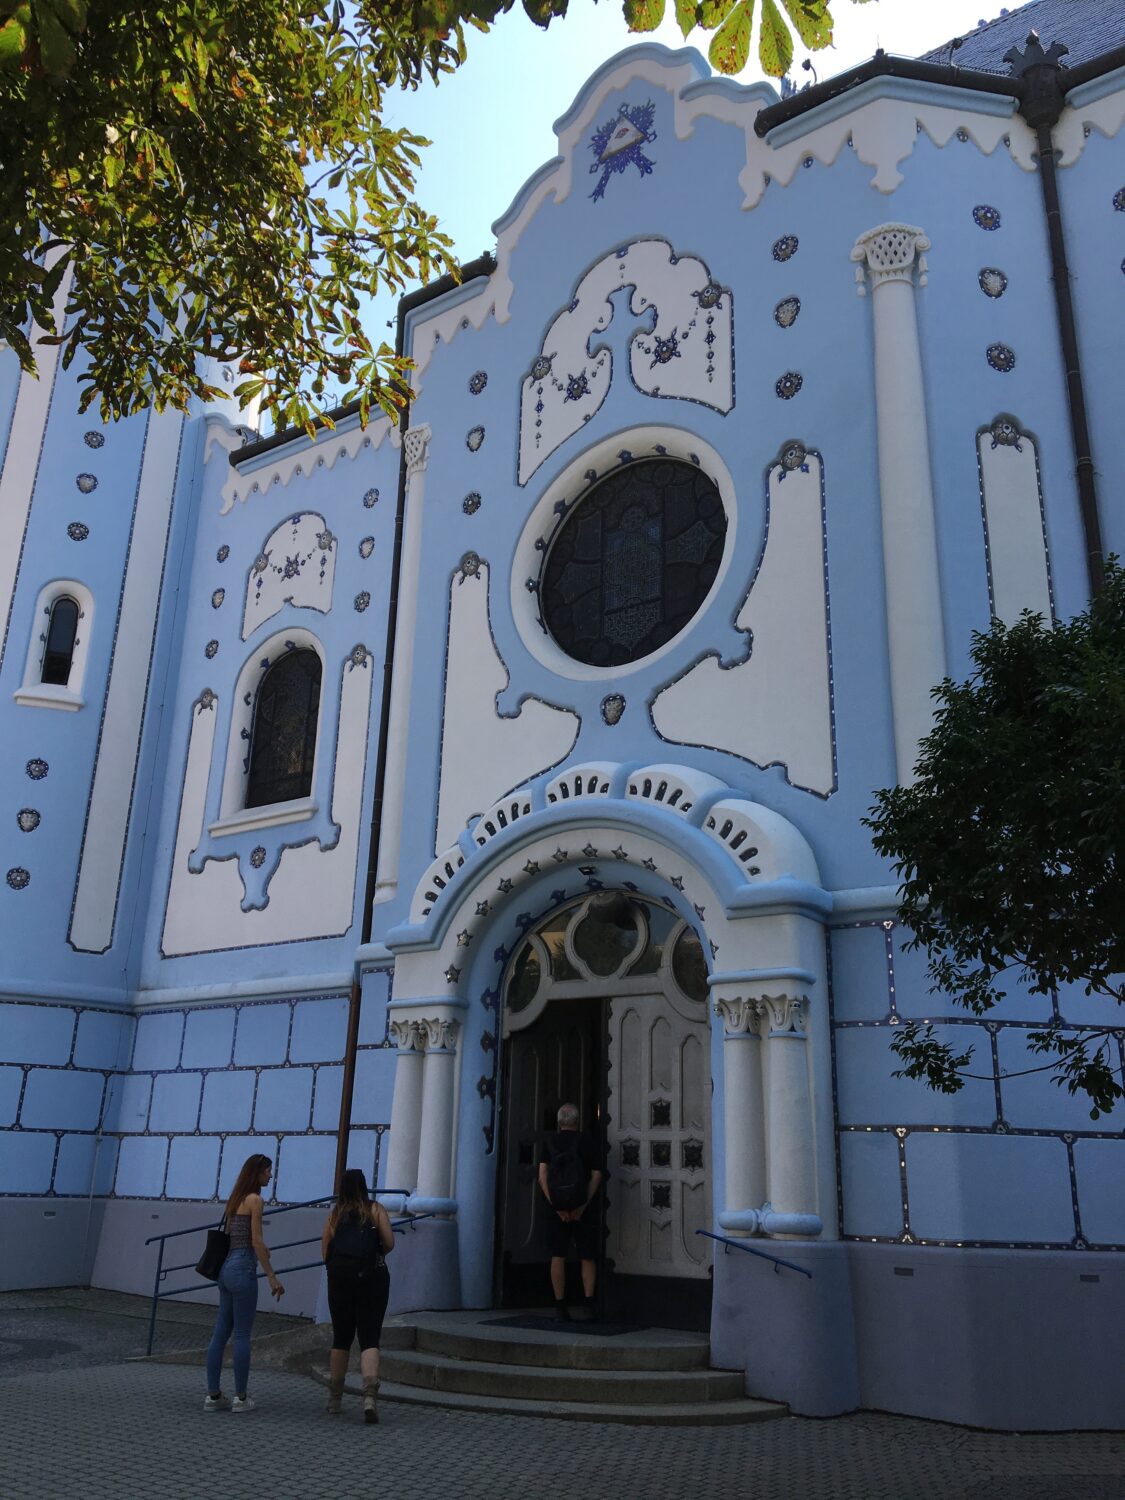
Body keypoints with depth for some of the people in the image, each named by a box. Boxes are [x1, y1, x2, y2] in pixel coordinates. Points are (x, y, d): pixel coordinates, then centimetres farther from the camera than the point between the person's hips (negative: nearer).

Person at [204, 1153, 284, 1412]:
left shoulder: (235, 1198, 15)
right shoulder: (255, 1199, -10)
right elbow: (257, 1242, -14)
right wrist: (272, 1277, -12)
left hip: (226, 1267, 8)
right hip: (243, 1269, -8)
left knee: (221, 1333, 10)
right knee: (242, 1335, -1)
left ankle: (213, 1395, 14)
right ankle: (240, 1398, 5)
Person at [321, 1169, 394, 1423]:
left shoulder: (335, 1215, 4)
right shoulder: (376, 1210, 0)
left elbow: (325, 1253, 2)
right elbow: (389, 1243, -5)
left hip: (340, 1278, 2)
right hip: (372, 1278, -2)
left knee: (341, 1338, 15)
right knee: (369, 1339, -1)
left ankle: (334, 1399, 22)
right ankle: (370, 1394, -20)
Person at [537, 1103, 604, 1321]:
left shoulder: (550, 1142, 4)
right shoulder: (588, 1142, 2)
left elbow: (542, 1177, -5)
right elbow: (596, 1176, -6)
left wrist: (556, 1206, -9)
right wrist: (583, 1206, -10)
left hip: (557, 1208, 0)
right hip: (583, 1209, 0)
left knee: (557, 1258, 4)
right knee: (587, 1258, 7)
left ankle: (560, 1307, 2)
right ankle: (588, 1303, -3)